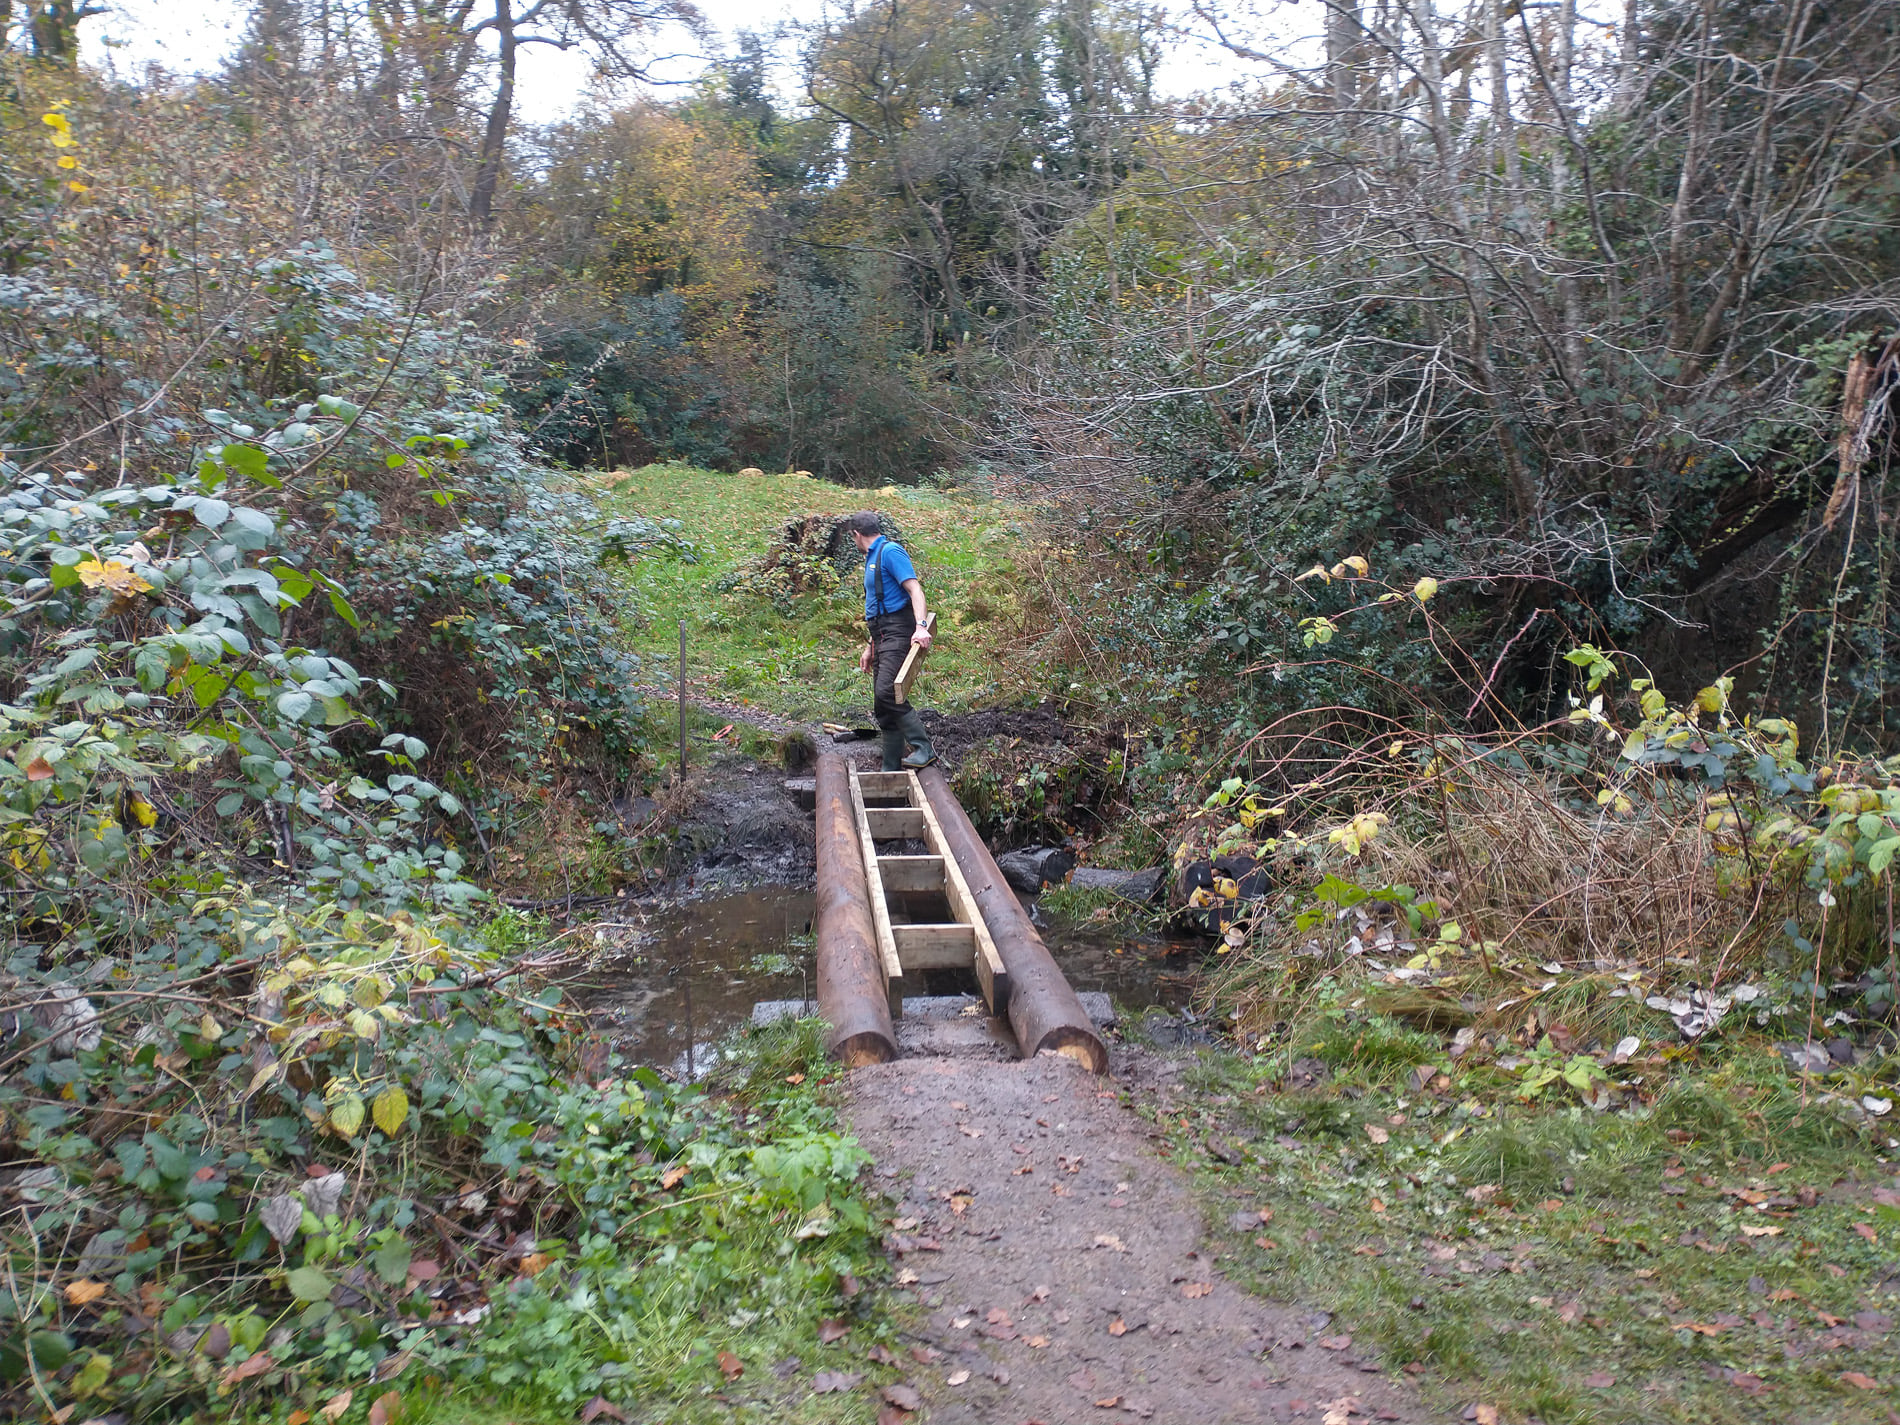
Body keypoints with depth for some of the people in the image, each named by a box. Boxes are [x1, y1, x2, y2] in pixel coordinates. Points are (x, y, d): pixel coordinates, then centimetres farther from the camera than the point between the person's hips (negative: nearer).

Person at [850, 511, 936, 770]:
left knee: (886, 692, -26)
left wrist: (920, 626, -32)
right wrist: (870, 647, 30)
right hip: (882, 636, 10)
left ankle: (923, 747, -19)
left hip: (898, 632, -10)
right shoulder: (872, 559, 23)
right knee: (883, 708, 7)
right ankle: (892, 770, 11)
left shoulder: (890, 551, -6)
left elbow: (914, 588, -18)